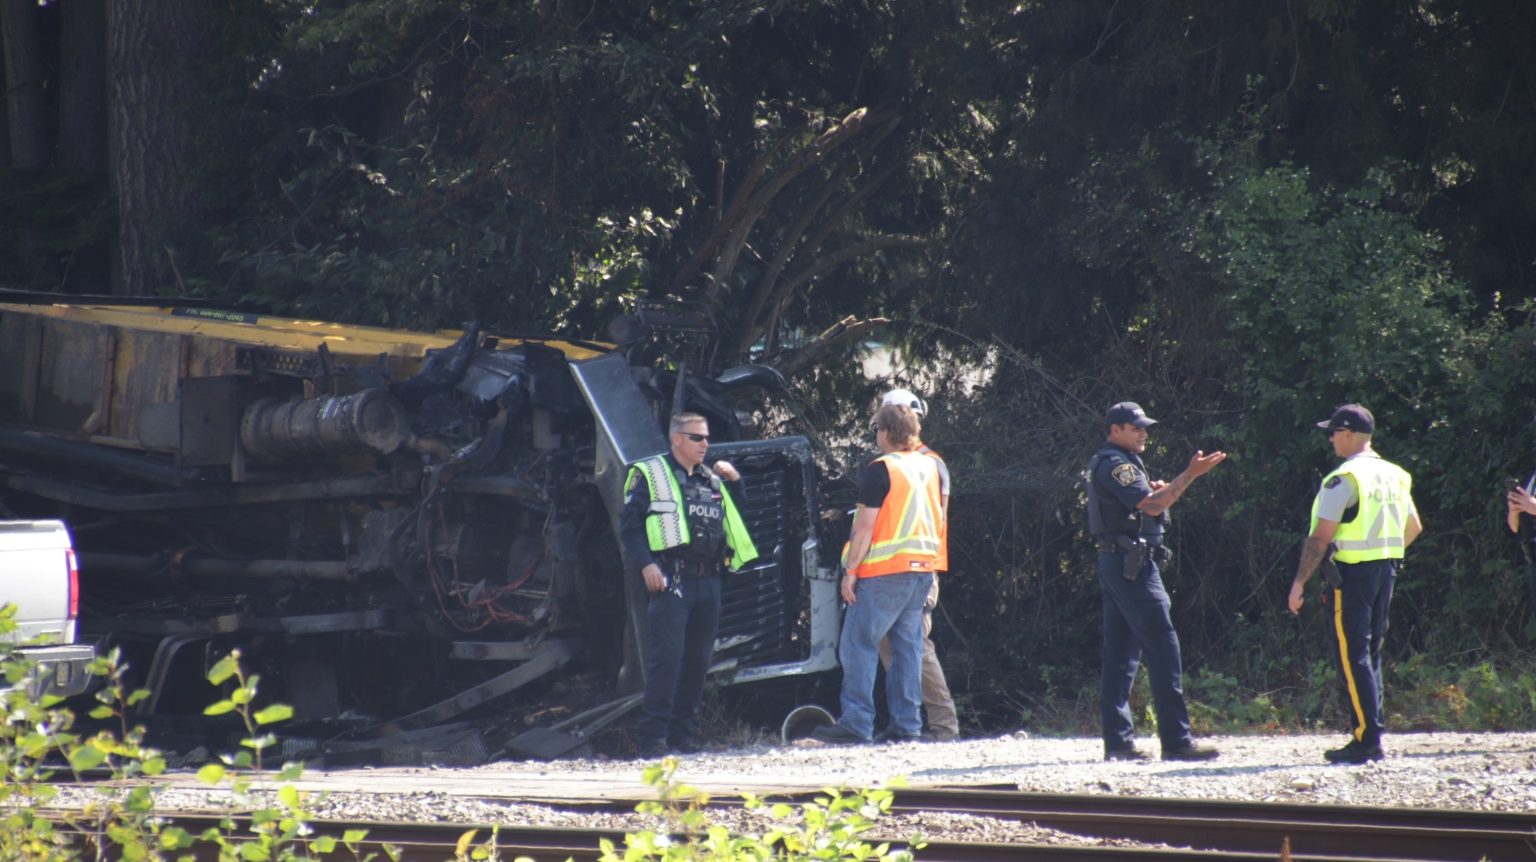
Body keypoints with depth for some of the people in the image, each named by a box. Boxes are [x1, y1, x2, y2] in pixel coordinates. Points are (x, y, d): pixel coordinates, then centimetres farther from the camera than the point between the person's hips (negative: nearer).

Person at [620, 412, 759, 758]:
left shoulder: (712, 480, 20)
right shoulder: (649, 475, 1)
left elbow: (734, 519, 27)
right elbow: (630, 525, -5)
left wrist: (734, 482, 14)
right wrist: (645, 565, -17)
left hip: (707, 582, 7)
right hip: (669, 581, -7)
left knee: (698, 659, 8)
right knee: (667, 657, -13)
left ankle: (682, 733, 16)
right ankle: (652, 737, -11)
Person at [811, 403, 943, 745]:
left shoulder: (880, 470, -10)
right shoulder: (929, 467, 11)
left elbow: (866, 526, -13)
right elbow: (938, 518, 19)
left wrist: (850, 570, -9)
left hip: (885, 571, -7)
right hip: (923, 567, 7)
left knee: (858, 644, -5)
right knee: (908, 646, 9)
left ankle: (856, 723, -10)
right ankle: (907, 724, 7)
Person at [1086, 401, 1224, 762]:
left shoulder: (1107, 464, 21)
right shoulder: (1116, 464, -12)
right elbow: (1150, 505, -23)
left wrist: (1156, 491, 8)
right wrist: (1189, 475, -26)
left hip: (1116, 565, 11)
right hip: (1133, 565, -11)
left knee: (1120, 652, 8)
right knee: (1163, 647, -12)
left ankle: (1118, 739, 8)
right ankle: (1176, 740, -15)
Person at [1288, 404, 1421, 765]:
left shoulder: (1343, 479, -12)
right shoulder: (1394, 476, 12)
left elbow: (1321, 537, -15)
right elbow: (1413, 528, 20)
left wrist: (1299, 582, -12)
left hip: (1352, 573, -8)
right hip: (1386, 572, 8)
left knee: (1353, 656, -5)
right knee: (1370, 654, 14)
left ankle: (1365, 739, -9)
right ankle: (1373, 738, 13)